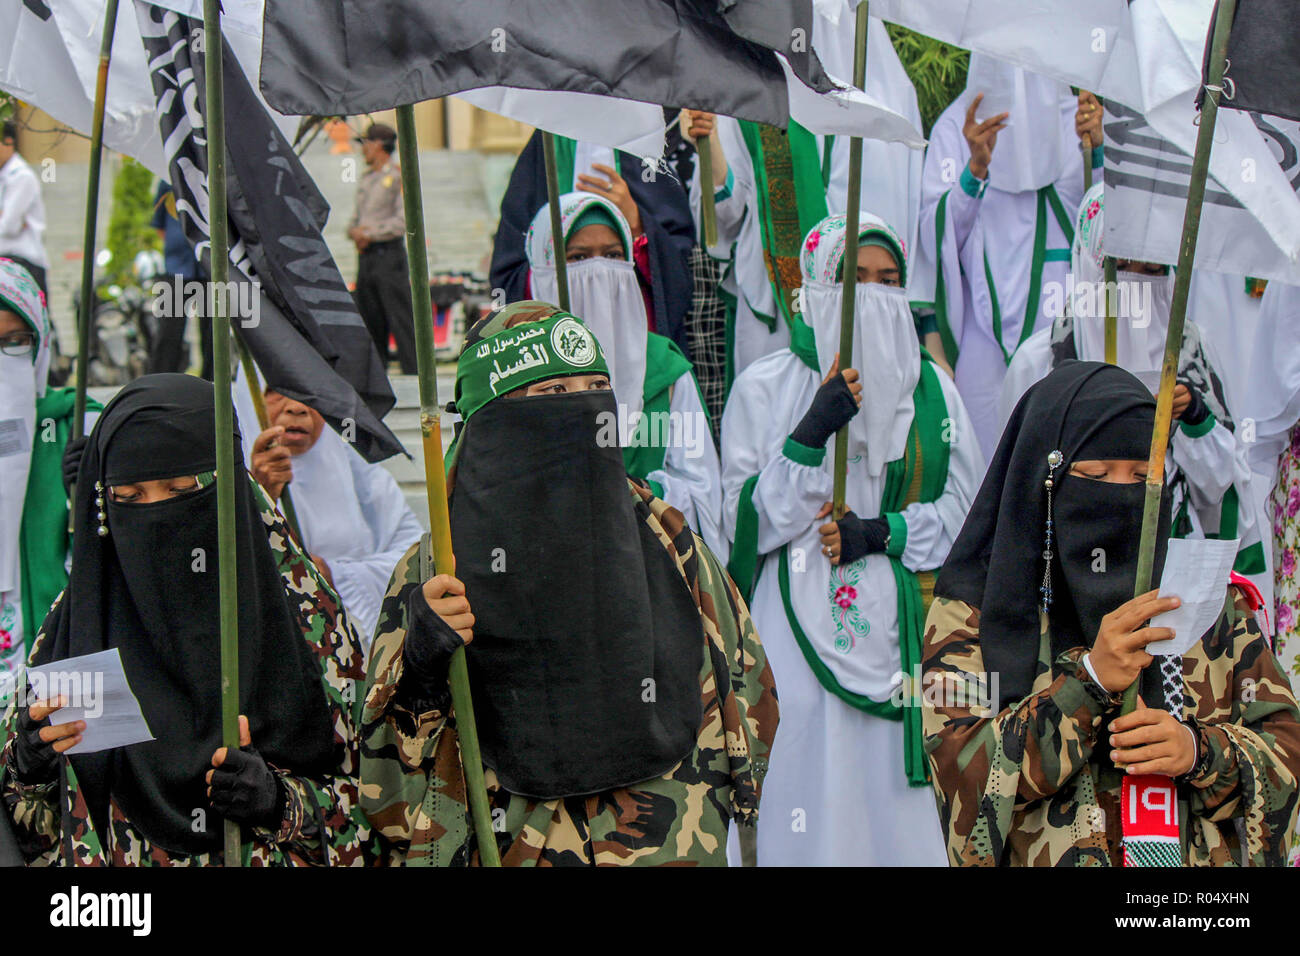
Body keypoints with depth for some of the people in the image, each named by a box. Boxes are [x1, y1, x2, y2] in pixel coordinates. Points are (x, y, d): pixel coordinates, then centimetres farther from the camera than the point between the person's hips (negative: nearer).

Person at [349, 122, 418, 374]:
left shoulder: (398, 176, -5)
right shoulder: (366, 179, 19)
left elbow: (404, 220, -13)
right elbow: (356, 217, 22)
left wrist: (370, 233, -12)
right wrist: (354, 230, -1)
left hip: (389, 255, -8)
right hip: (365, 257, 8)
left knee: (402, 322, -9)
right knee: (370, 323, 8)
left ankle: (415, 375, -10)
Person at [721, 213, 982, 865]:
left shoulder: (932, 388, 9)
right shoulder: (764, 387, 2)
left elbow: (967, 504, 9)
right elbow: (744, 520, -4)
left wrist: (883, 531, -7)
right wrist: (811, 434, -15)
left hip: (904, 626, 2)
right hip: (801, 623, -2)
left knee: (896, 797, 0)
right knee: (811, 782, -5)